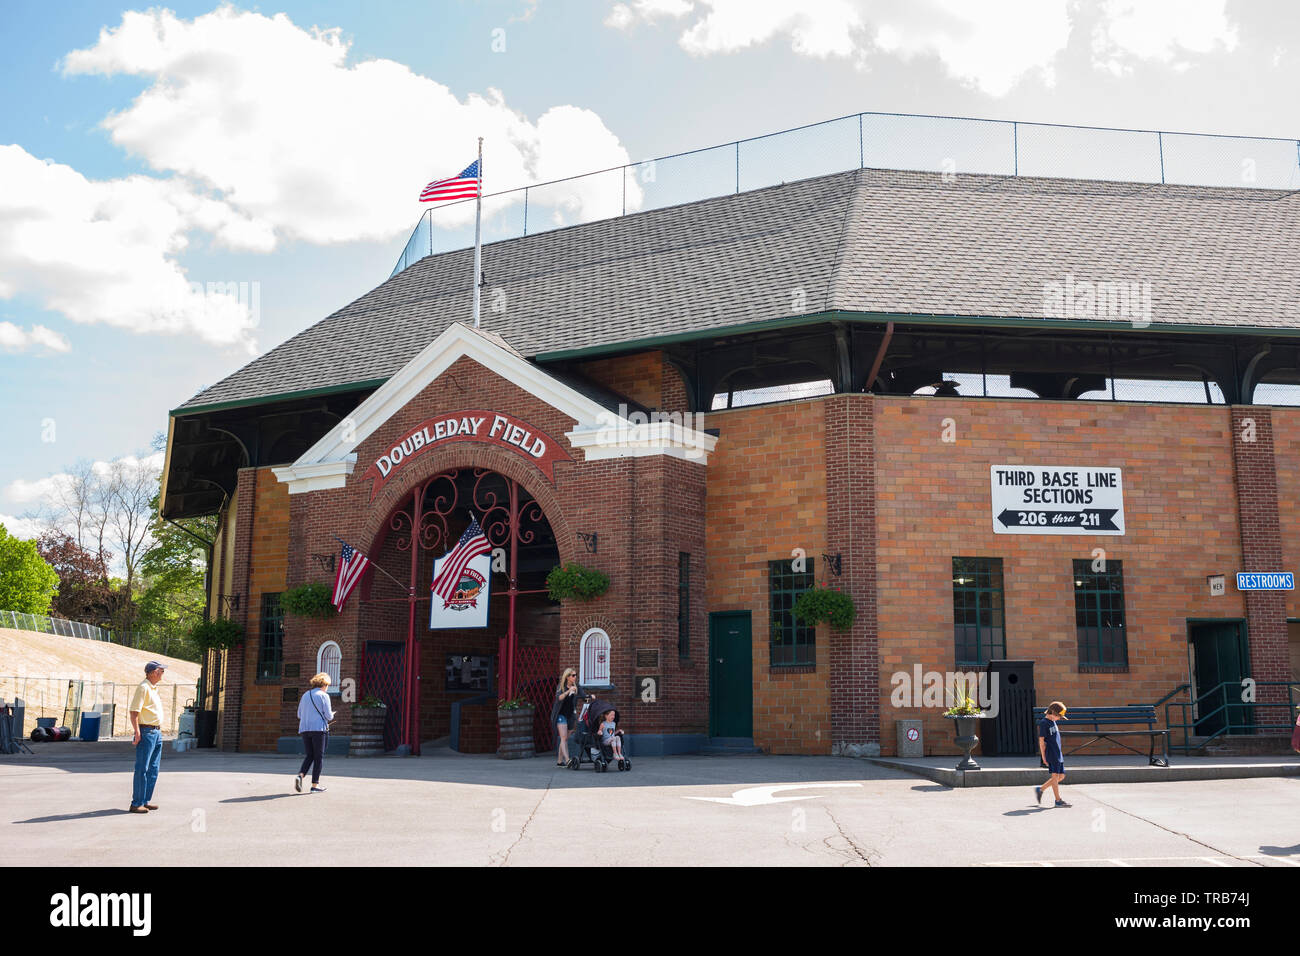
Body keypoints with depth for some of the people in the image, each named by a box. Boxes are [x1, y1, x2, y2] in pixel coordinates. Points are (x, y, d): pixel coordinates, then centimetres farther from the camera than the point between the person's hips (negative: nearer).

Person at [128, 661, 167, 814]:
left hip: (157, 732, 10)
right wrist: (137, 732, -23)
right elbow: (134, 711, -18)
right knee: (142, 769, -7)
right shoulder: (143, 687, -12)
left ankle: (146, 801, 17)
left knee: (153, 769, 11)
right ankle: (136, 803, -4)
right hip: (146, 732, -10)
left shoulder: (154, 688, 17)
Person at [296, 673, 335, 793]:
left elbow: (299, 715, 16)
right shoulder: (324, 695, -4)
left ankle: (300, 775, -10)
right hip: (318, 729, -6)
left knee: (309, 755, 13)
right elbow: (328, 715, -8)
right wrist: (332, 715, 14)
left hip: (304, 729, 6)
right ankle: (315, 785, 2)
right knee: (319, 756, 2)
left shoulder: (305, 695, 15)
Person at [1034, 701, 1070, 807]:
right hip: (1051, 754, -9)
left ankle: (1040, 790, 18)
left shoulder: (1053, 722, 17)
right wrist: (1043, 756, -11)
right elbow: (1041, 740, -11)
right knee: (1055, 776, -6)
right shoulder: (1043, 723, -9)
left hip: (1058, 755, 9)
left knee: (1061, 776, 9)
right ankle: (1058, 800, -2)